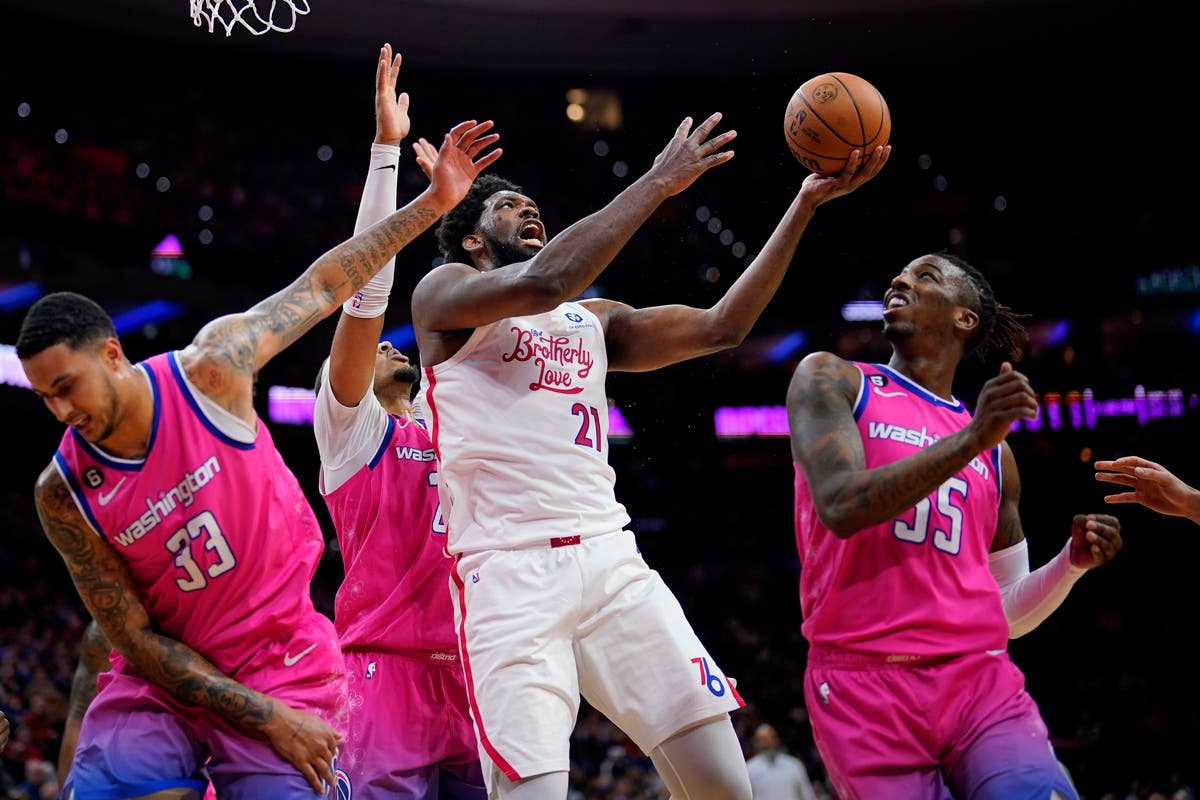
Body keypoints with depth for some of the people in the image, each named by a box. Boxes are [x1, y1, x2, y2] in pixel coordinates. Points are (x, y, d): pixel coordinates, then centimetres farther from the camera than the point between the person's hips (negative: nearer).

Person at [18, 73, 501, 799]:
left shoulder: (209, 371, -11)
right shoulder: (62, 494, -9)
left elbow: (323, 287, 2)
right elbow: (135, 640, -8)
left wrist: (433, 203, 2)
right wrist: (262, 719, -15)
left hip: (283, 665, -1)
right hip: (164, 681, 1)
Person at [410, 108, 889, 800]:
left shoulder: (593, 320, 27)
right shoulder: (443, 294, 8)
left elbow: (720, 327, 19)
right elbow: (544, 281, -12)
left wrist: (807, 203, 15)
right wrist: (660, 182, -6)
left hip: (612, 564, 5)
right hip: (509, 574, -5)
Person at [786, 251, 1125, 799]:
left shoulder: (996, 454, 21)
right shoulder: (831, 380, 9)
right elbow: (841, 507, -10)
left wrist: (1073, 563, 5)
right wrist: (971, 439, -15)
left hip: (981, 682, 3)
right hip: (865, 685, -2)